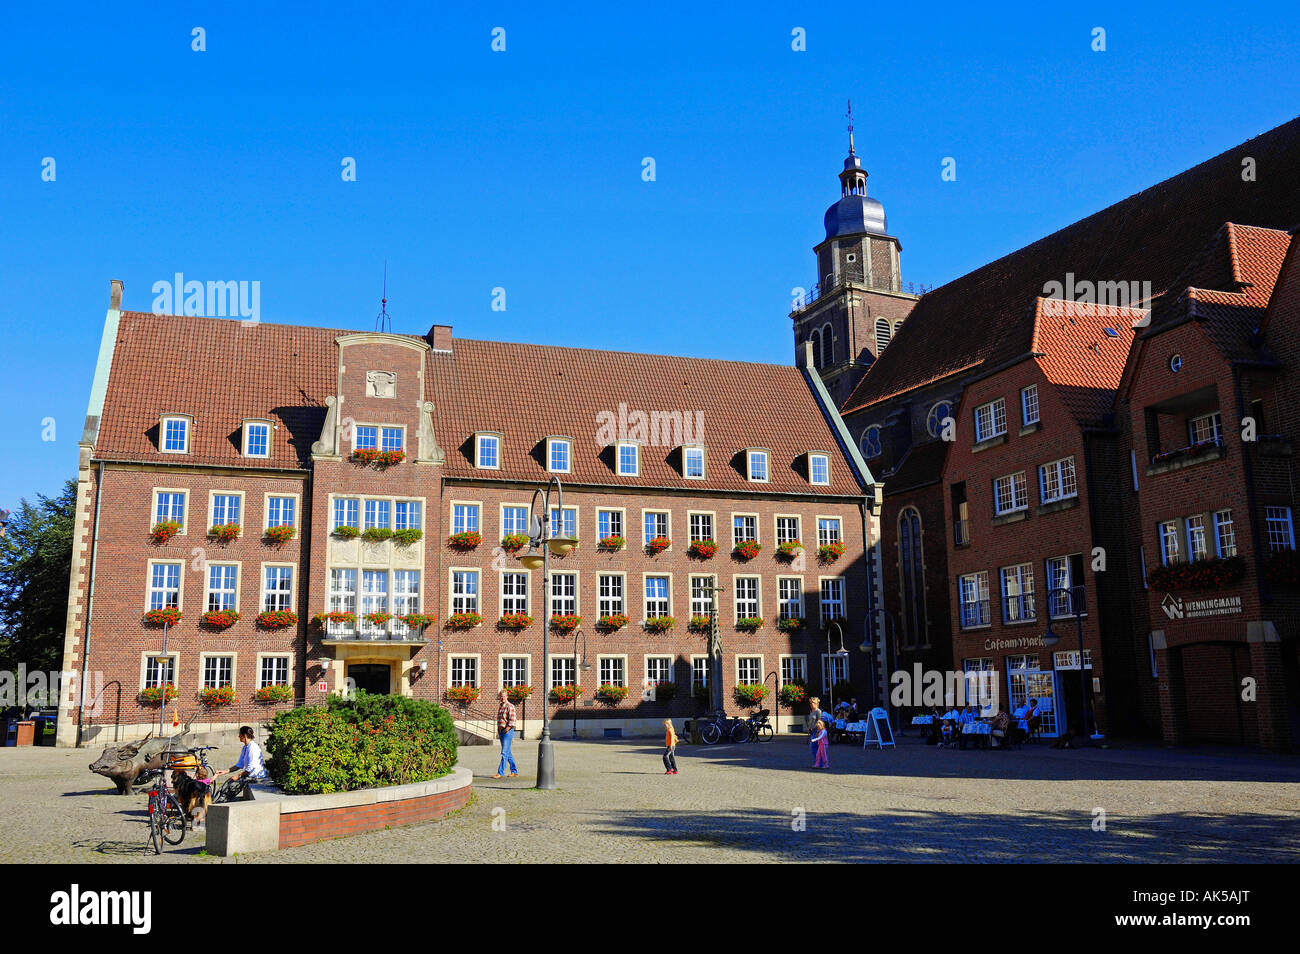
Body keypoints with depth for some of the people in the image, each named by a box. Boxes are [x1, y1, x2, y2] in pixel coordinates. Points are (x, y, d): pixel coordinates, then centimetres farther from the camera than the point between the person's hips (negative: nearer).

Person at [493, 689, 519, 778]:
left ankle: (500, 773, -11)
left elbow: (512, 719, -16)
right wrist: (498, 730, 16)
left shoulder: (510, 706, -9)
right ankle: (514, 771, 21)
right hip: (501, 731, 9)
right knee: (508, 753, 13)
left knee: (504, 753, -10)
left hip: (508, 731, -9)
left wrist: (508, 728, -22)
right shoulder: (500, 706, 16)